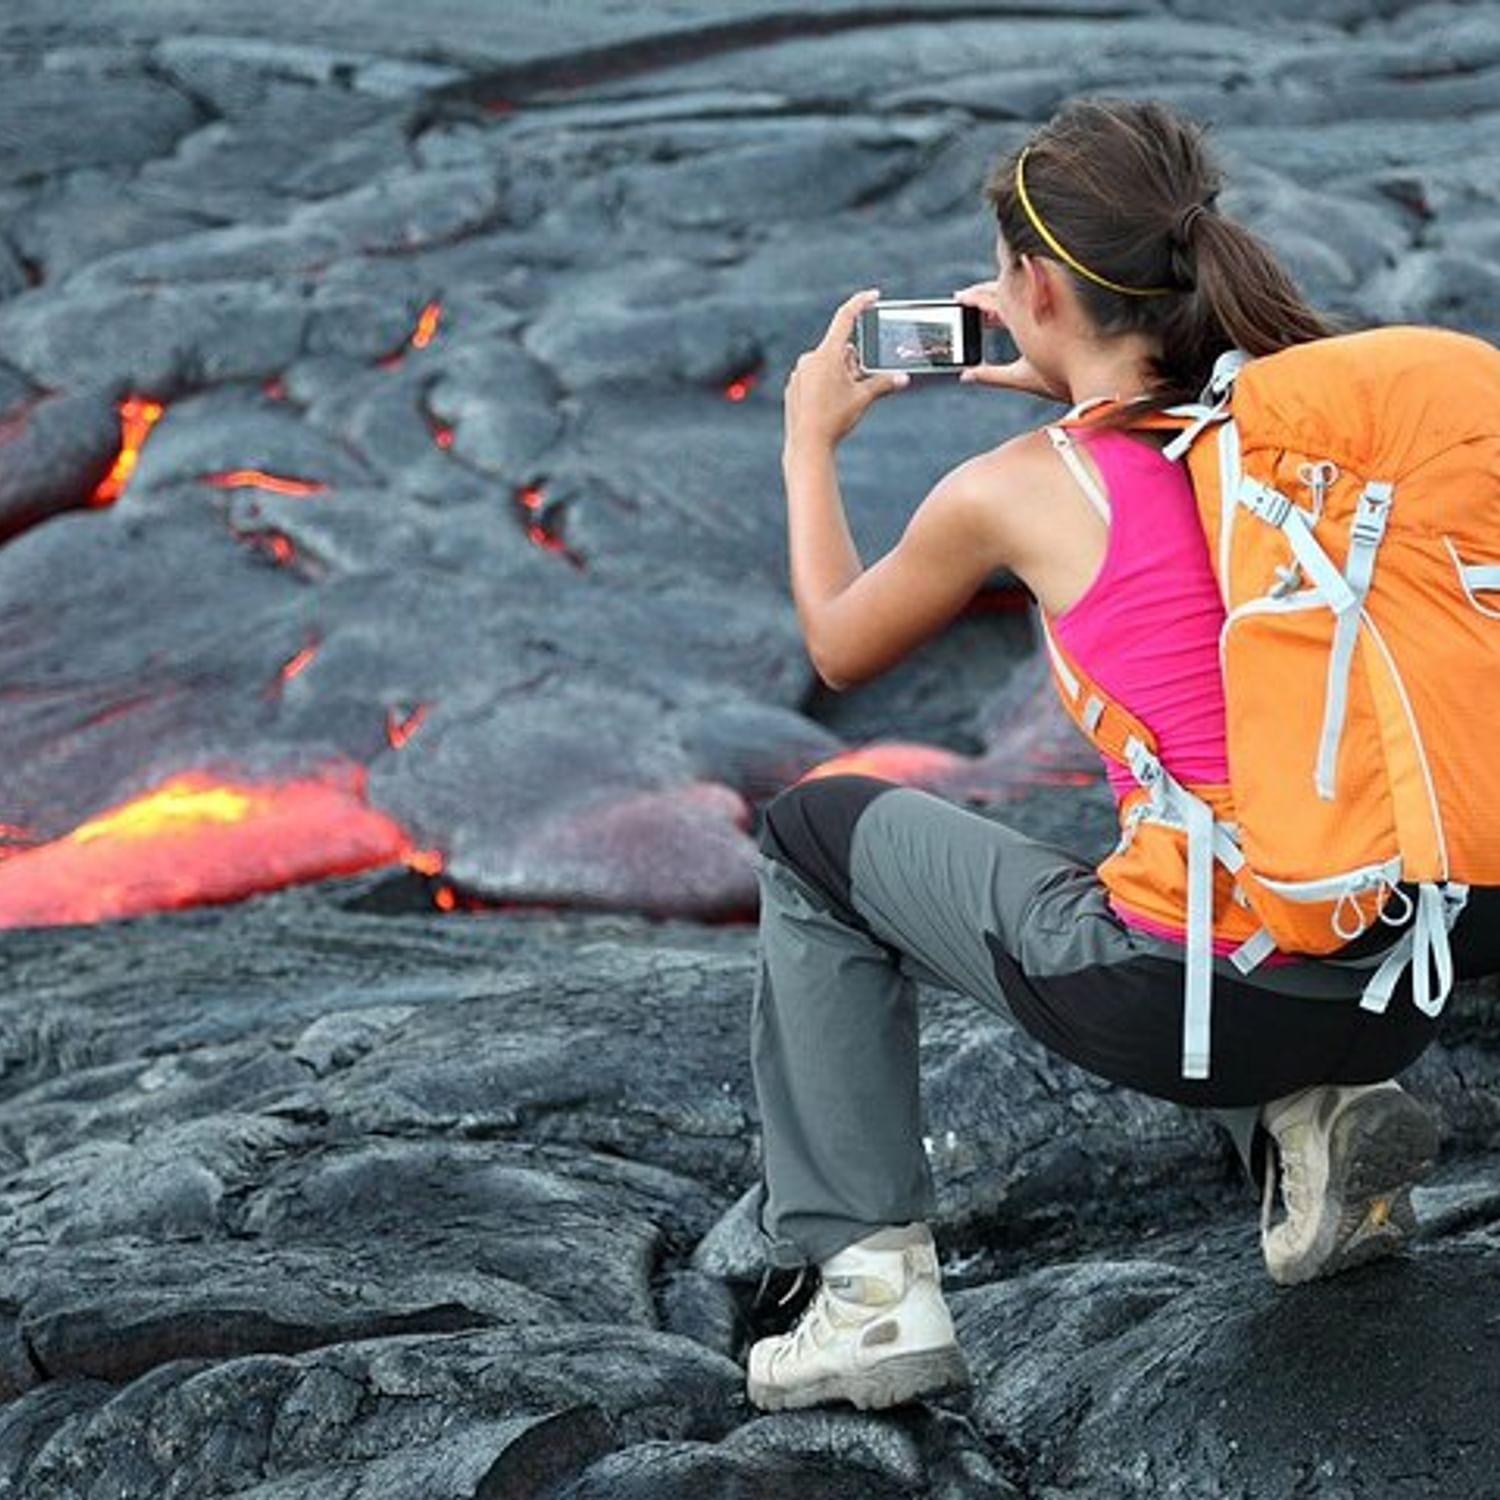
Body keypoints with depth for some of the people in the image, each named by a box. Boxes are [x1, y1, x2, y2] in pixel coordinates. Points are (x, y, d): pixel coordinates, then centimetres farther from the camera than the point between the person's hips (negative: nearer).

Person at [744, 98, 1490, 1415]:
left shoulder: (1011, 492, -8)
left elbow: (838, 649, 14)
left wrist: (811, 440, 28)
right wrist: (1058, 384, 32)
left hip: (1195, 997, -5)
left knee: (815, 834, 18)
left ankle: (875, 1282, 13)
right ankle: (1311, 1113, 12)